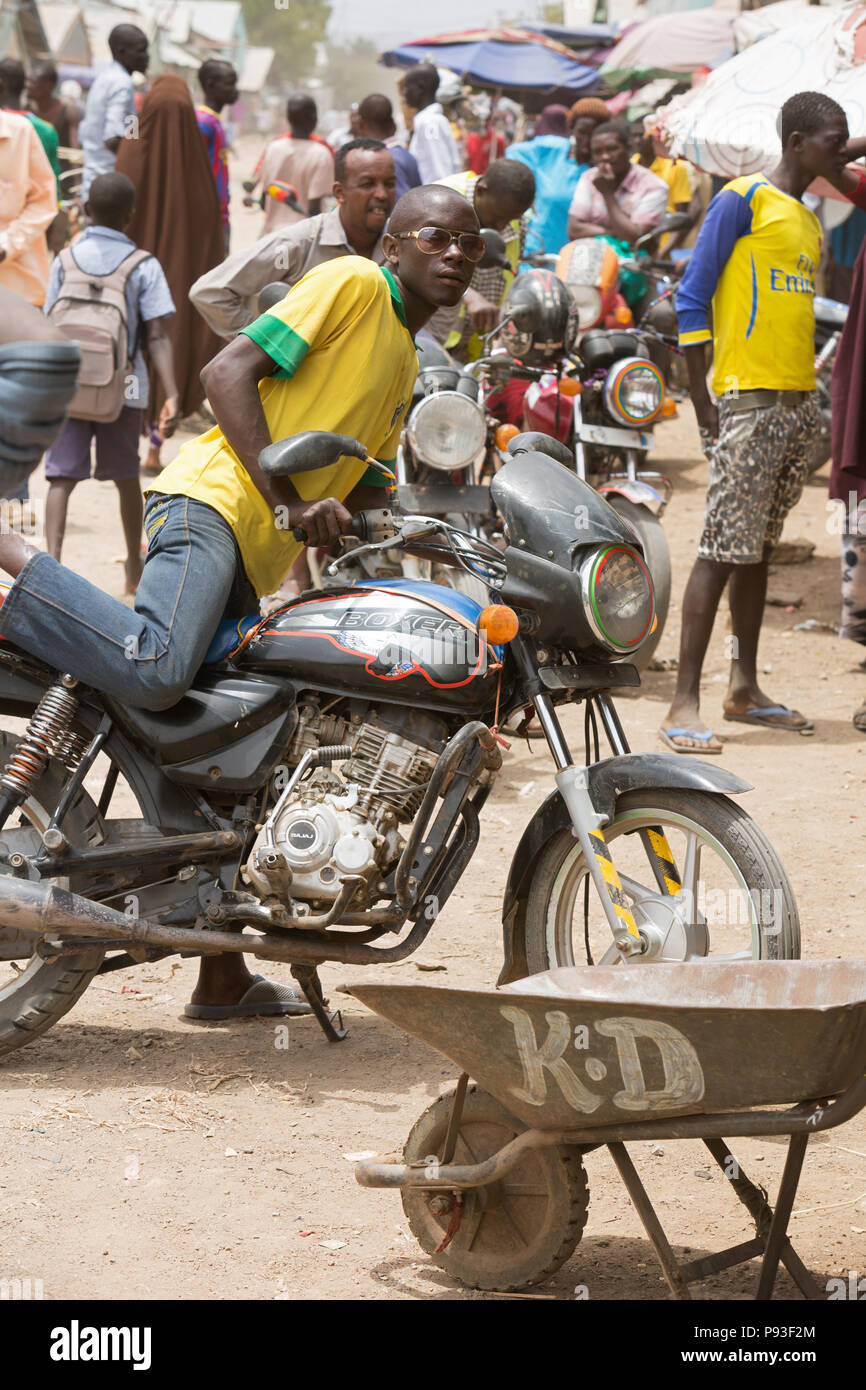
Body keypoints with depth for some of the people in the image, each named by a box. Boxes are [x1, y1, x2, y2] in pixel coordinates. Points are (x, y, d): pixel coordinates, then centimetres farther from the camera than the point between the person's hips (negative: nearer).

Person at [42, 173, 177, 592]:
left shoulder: (65, 259, 2)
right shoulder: (144, 266, -3)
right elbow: (157, 336, -9)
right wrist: (171, 395, -12)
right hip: (122, 387, 0)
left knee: (61, 477, -2)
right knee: (126, 476, 16)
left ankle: (52, 557, -22)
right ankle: (135, 568, 29)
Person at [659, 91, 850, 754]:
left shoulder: (811, 224, 18)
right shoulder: (744, 200, -5)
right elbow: (693, 300, -9)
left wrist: (808, 398, 15)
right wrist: (703, 400, -13)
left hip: (798, 404, 8)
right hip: (747, 401, -8)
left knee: (759, 549, 13)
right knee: (723, 550, -11)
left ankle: (745, 687, 19)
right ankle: (685, 703, -11)